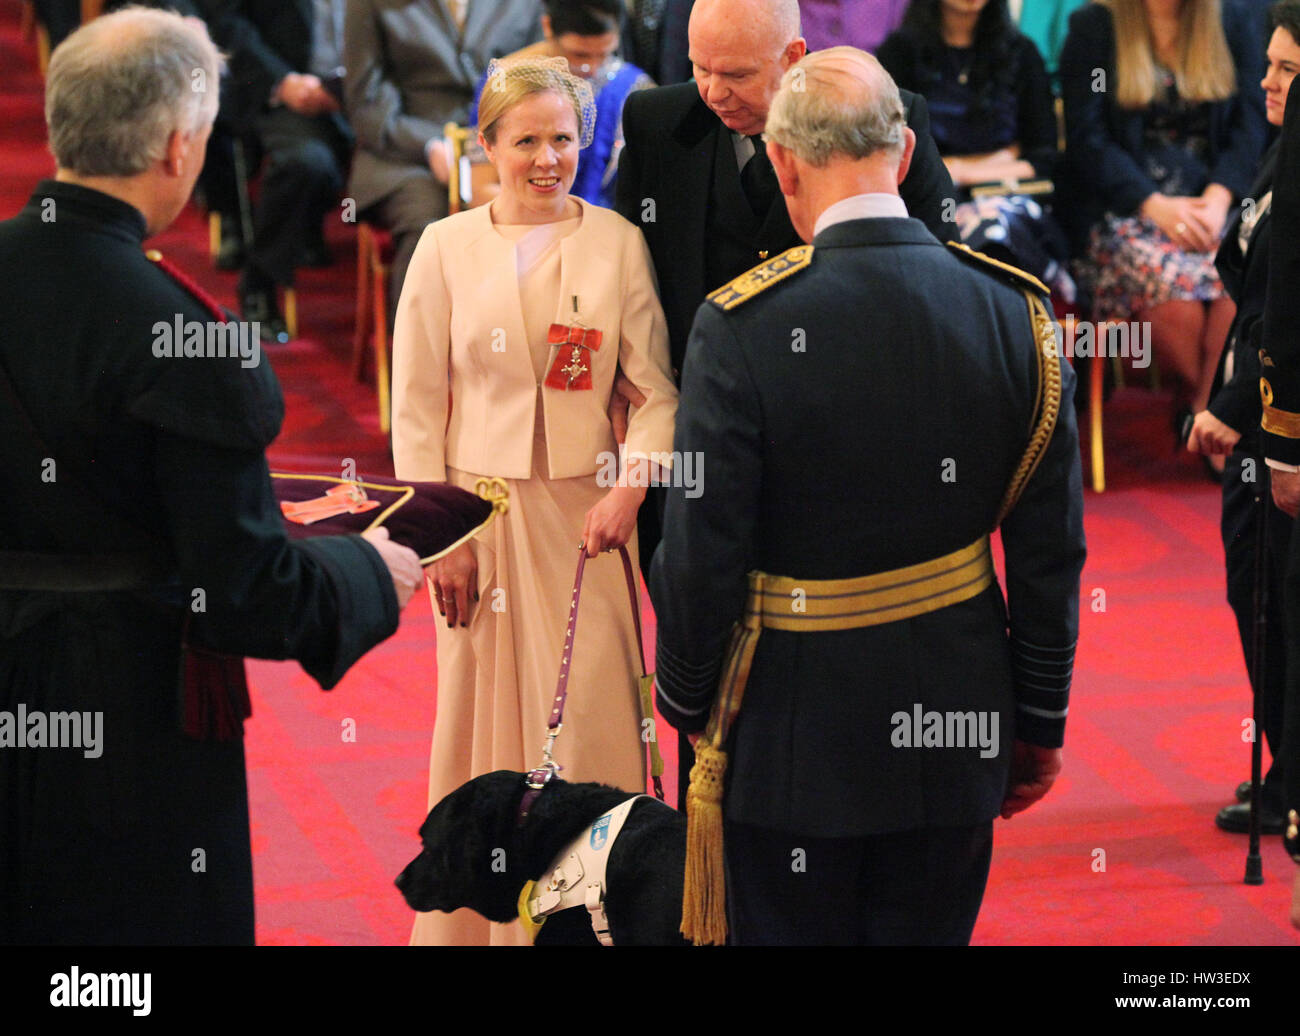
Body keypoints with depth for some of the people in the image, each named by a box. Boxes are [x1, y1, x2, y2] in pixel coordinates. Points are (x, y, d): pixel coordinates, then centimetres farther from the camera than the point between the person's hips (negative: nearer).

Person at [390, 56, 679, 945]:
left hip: (584, 508, -1)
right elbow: (417, 404, 3)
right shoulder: (446, 247, 2)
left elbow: (657, 389, 2)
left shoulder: (616, 242, 1)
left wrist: (632, 486, -13)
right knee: (486, 714, 6)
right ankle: (482, 919, 17)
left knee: (590, 715, -4)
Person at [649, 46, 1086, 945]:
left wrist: (686, 701, 5)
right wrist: (1039, 724, 11)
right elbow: (1050, 550, 0)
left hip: (792, 736, -3)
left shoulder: (742, 327, -17)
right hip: (957, 740, 3)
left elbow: (702, 552, -12)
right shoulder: (1014, 310, -6)